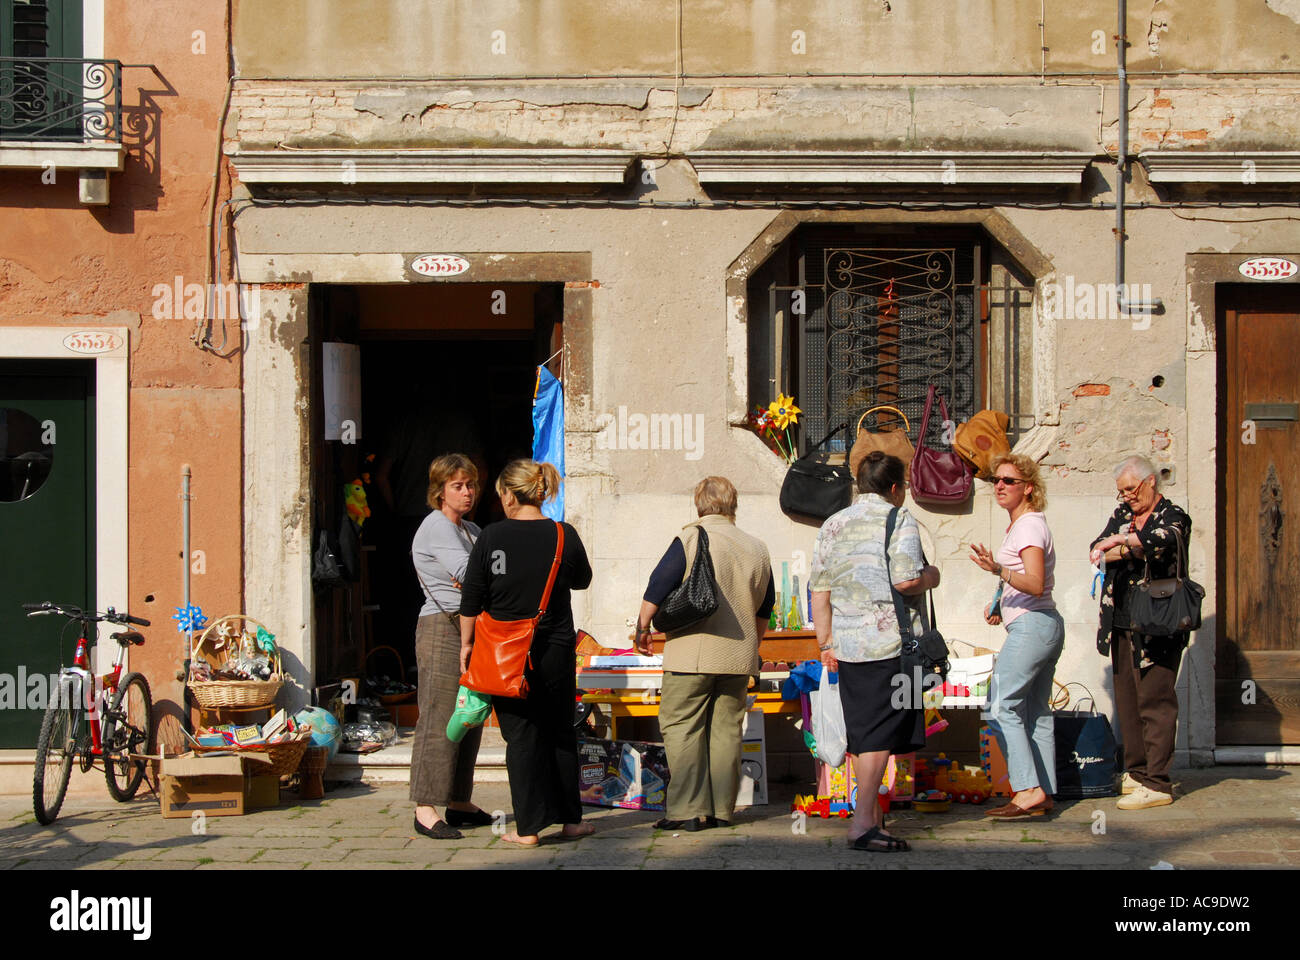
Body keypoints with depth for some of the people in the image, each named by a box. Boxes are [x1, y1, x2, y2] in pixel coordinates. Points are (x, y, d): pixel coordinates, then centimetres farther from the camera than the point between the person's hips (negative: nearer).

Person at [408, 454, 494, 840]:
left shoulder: (471, 530, 20)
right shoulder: (436, 526, -7)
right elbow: (467, 572, -19)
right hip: (443, 627, -9)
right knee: (439, 720, -11)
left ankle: (459, 803, 14)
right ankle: (425, 809, -11)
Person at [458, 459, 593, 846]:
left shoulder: (492, 537, -9)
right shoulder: (565, 536, -5)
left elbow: (471, 599, -5)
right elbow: (582, 580, 13)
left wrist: (467, 643, 6)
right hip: (556, 650, 2)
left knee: (521, 737, 4)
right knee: (560, 732, 14)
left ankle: (528, 827, 4)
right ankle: (570, 818, 20)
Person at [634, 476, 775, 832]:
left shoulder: (690, 540, -7)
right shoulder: (756, 549, 10)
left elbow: (655, 592, -8)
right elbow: (764, 609, 20)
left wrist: (642, 629, 6)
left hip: (692, 653, -5)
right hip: (738, 656, 5)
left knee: (681, 727, 0)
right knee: (726, 730, 9)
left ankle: (688, 809, -4)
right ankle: (722, 809, 10)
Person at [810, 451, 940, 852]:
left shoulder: (832, 525, 13)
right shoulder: (899, 520, -4)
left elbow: (820, 592, 12)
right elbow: (905, 580, -17)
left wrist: (826, 644, 17)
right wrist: (930, 576, 4)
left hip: (848, 644, 6)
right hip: (892, 642, -6)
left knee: (862, 734, 13)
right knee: (881, 734, -6)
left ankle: (873, 817, 20)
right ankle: (862, 822, -12)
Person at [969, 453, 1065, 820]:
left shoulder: (1029, 526, -12)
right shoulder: (1022, 525, 19)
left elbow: (1035, 584, -24)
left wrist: (997, 569, -36)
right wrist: (1001, 606, 17)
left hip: (1031, 625, -10)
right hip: (1045, 626, 10)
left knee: (1001, 706, -12)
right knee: (1036, 711, 10)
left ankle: (1028, 791, -16)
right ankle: (1043, 793, 10)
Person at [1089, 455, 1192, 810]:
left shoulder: (1173, 517, -3)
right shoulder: (1122, 514, 17)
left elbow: (1162, 539, -26)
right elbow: (1098, 551, 5)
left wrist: (1120, 541, -28)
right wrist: (1132, 551, -10)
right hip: (1121, 624, 7)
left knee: (1155, 703, -7)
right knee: (1127, 701, 10)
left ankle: (1157, 784, -6)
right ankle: (1136, 772, 20)